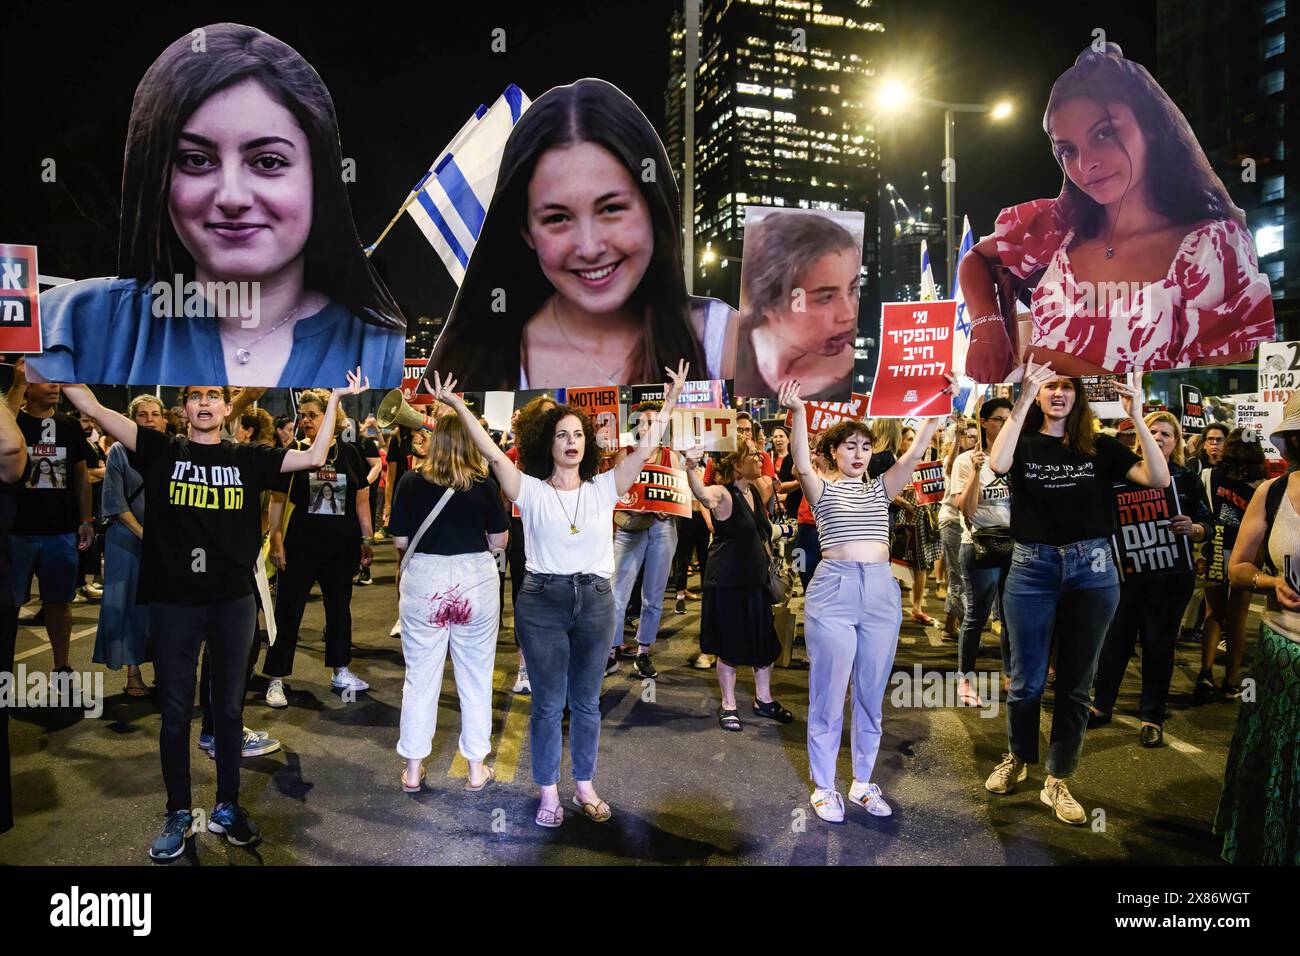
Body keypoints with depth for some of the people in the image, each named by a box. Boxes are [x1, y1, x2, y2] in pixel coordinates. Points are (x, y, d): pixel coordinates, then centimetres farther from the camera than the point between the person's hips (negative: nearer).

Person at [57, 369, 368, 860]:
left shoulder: (249, 458, 4)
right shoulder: (161, 451, 2)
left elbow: (314, 457, -2)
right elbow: (92, 406, -3)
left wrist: (335, 399, -3)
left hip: (233, 602, 1)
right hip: (173, 602, -1)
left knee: (229, 709, 12)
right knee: (175, 712, 9)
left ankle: (227, 806, 27)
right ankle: (179, 813, 25)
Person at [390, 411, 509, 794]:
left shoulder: (412, 481, -4)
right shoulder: (485, 484, -5)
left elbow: (400, 541, 0)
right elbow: (499, 541, 1)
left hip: (423, 582, 1)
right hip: (475, 580, 0)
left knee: (420, 678, 12)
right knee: (475, 679, 11)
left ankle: (413, 770, 23)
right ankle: (476, 769, 21)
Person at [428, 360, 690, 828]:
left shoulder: (604, 488, 5)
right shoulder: (531, 490, -1)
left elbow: (645, 449, -2)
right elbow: (494, 454, -10)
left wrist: (669, 402, -8)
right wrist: (457, 405, -15)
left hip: (595, 600, 2)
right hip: (542, 601, -2)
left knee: (586, 702, 13)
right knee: (548, 703, 6)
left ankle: (585, 786, 29)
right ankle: (549, 793, 21)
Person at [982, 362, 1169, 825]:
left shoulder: (1100, 448, 3)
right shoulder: (1024, 444, 0)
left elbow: (1158, 479, -7)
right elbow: (997, 464, -23)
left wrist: (1137, 418, -15)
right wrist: (1024, 399, -26)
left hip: (1092, 569, 1)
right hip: (1032, 567, -1)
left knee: (1075, 682, 9)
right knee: (1027, 679, 8)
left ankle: (1057, 781, 22)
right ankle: (1017, 760, 31)